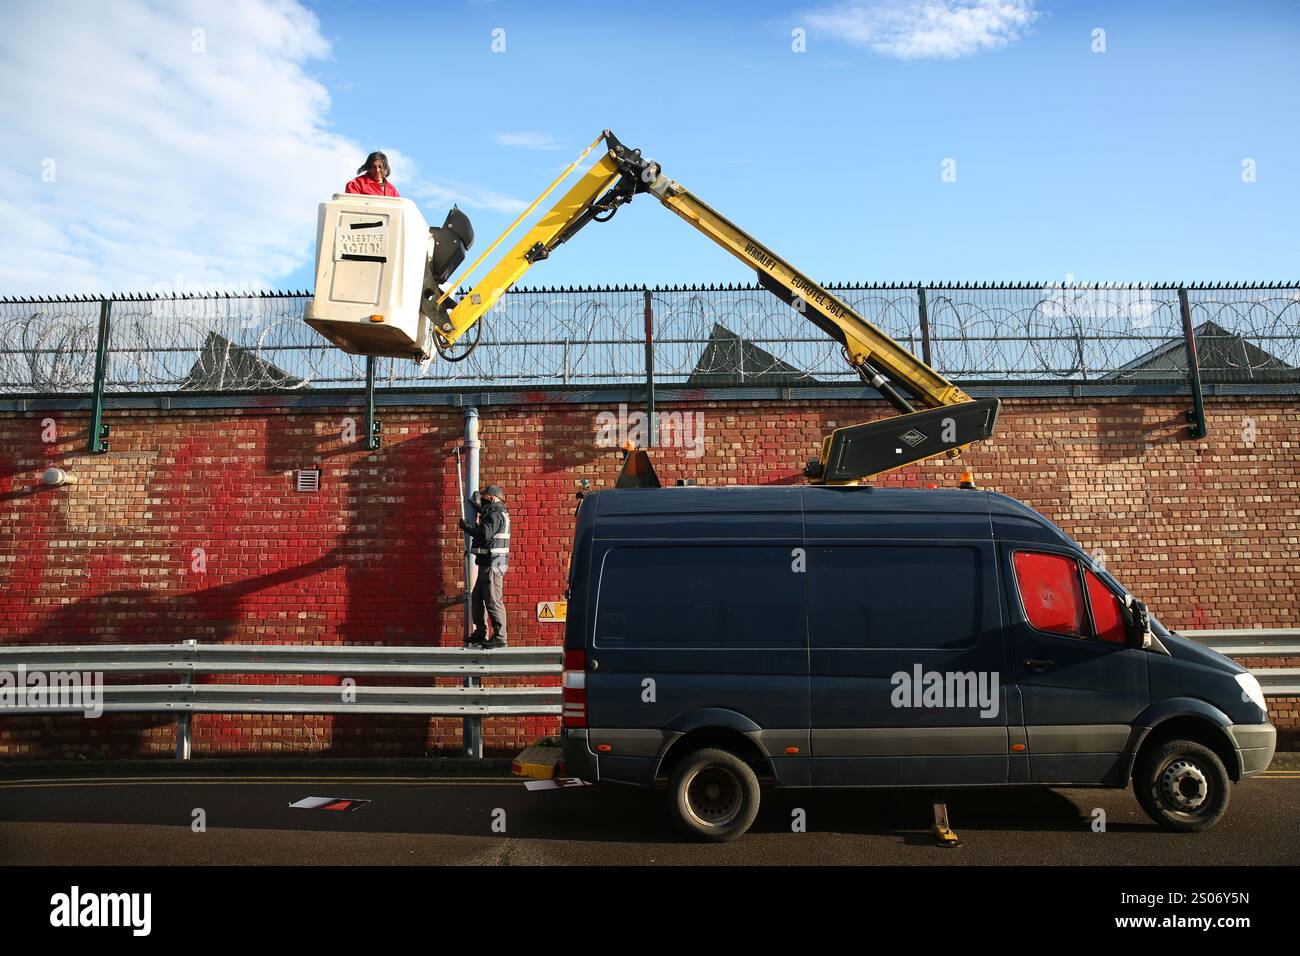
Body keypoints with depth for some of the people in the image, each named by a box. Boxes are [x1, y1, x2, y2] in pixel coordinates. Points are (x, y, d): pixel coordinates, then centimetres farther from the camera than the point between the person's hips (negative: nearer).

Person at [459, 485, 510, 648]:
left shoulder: (495, 514, -14)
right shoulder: (493, 513, 18)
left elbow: (484, 534, -26)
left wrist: (466, 526, -14)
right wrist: (477, 506, 24)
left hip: (493, 563, -11)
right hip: (487, 563, 11)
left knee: (493, 600, -9)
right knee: (476, 598, 16)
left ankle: (500, 637, -6)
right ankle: (480, 633, 23)